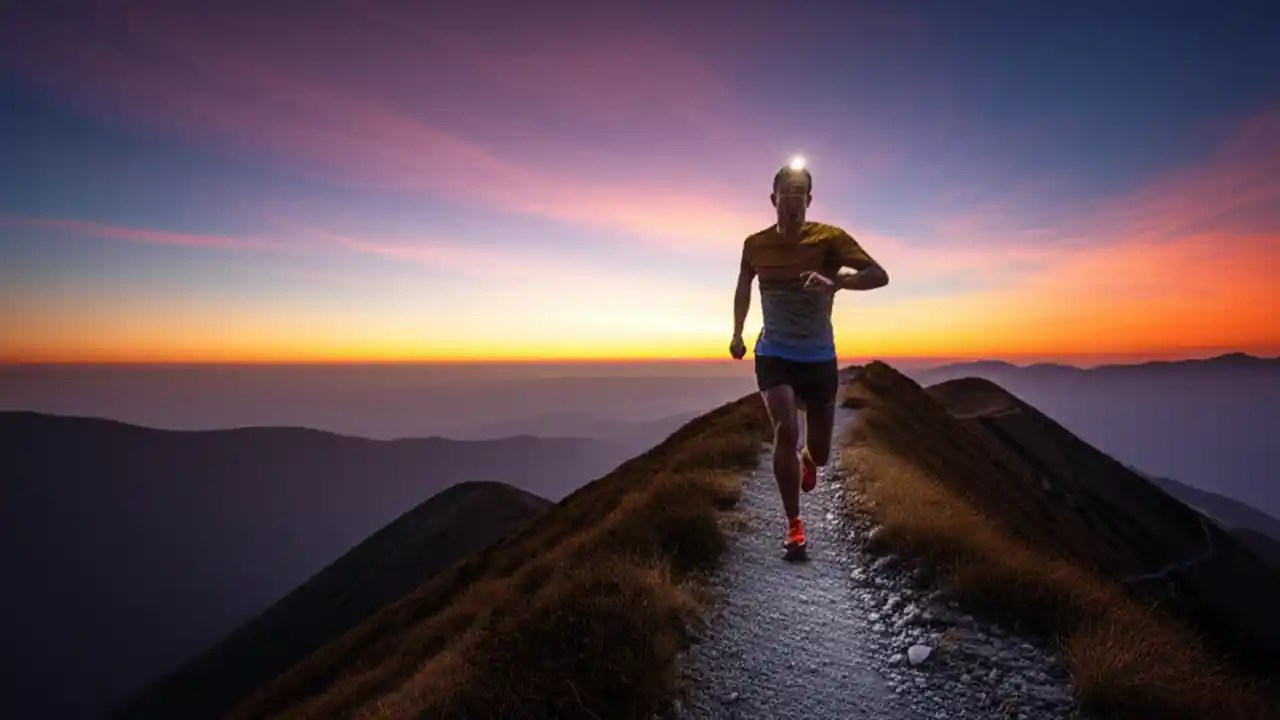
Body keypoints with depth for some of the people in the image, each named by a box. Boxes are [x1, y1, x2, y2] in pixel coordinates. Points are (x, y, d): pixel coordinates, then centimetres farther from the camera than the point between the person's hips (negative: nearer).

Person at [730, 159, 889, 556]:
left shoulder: (829, 238, -10)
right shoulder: (755, 245, -2)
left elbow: (880, 276, -20)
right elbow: (743, 286, 18)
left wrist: (835, 281, -38)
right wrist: (737, 334, 20)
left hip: (819, 357, 0)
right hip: (774, 354, 0)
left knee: (820, 453, 8)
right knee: (785, 430, -22)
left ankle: (807, 458, 49)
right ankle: (793, 524, -5)